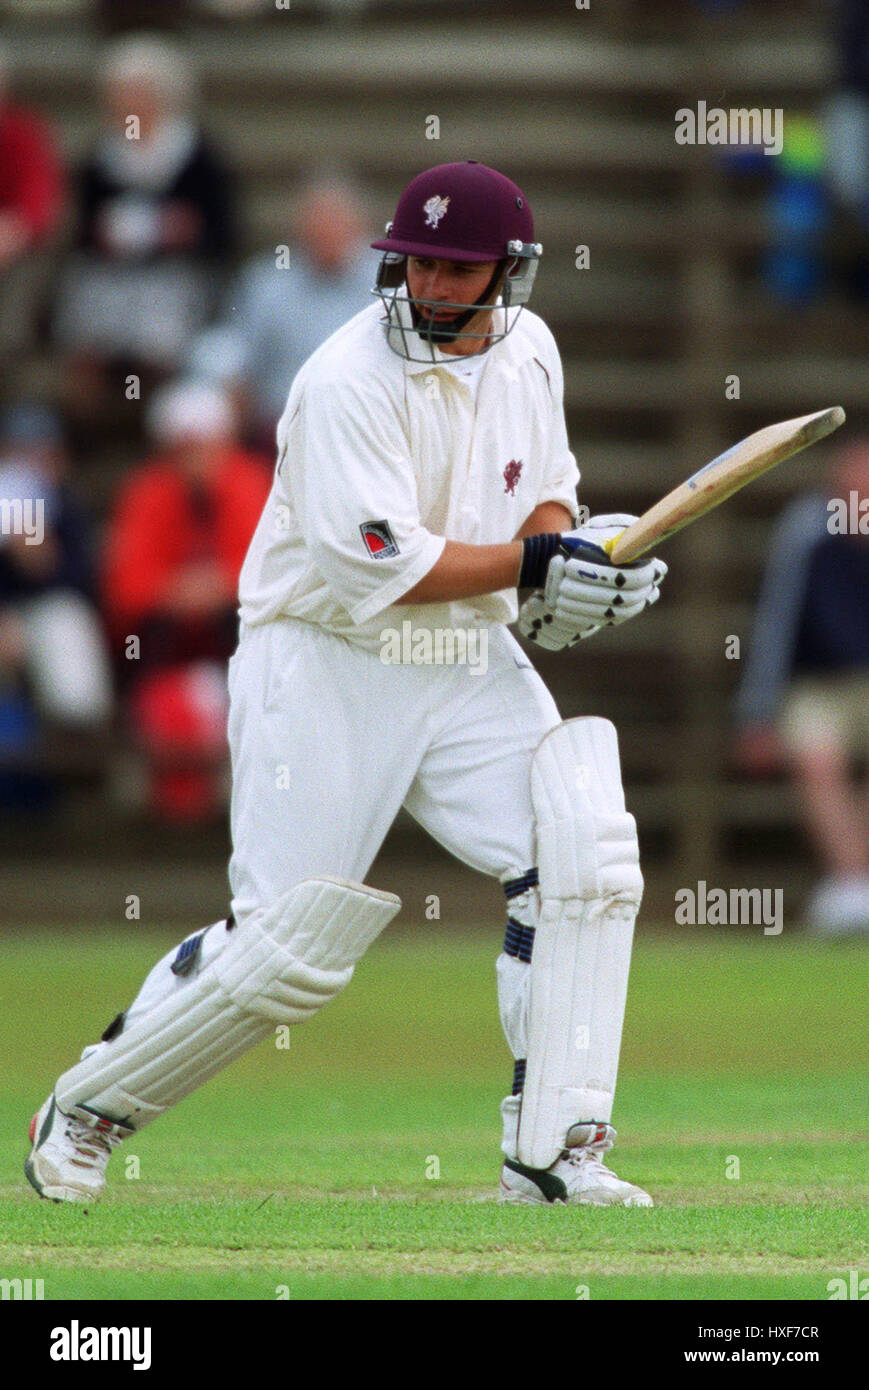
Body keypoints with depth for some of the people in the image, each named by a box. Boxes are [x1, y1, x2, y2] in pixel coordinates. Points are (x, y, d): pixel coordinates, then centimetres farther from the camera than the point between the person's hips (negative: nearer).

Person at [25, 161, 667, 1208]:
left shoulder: (528, 349, 4)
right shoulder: (349, 381, -19)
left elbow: (547, 488, 20)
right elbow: (376, 566, -25)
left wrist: (568, 551, -3)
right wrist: (533, 564, -22)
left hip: (472, 665, 6)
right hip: (328, 669, -6)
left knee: (582, 850, -12)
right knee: (291, 943, -6)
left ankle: (550, 1155, -8)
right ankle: (87, 1109, 17)